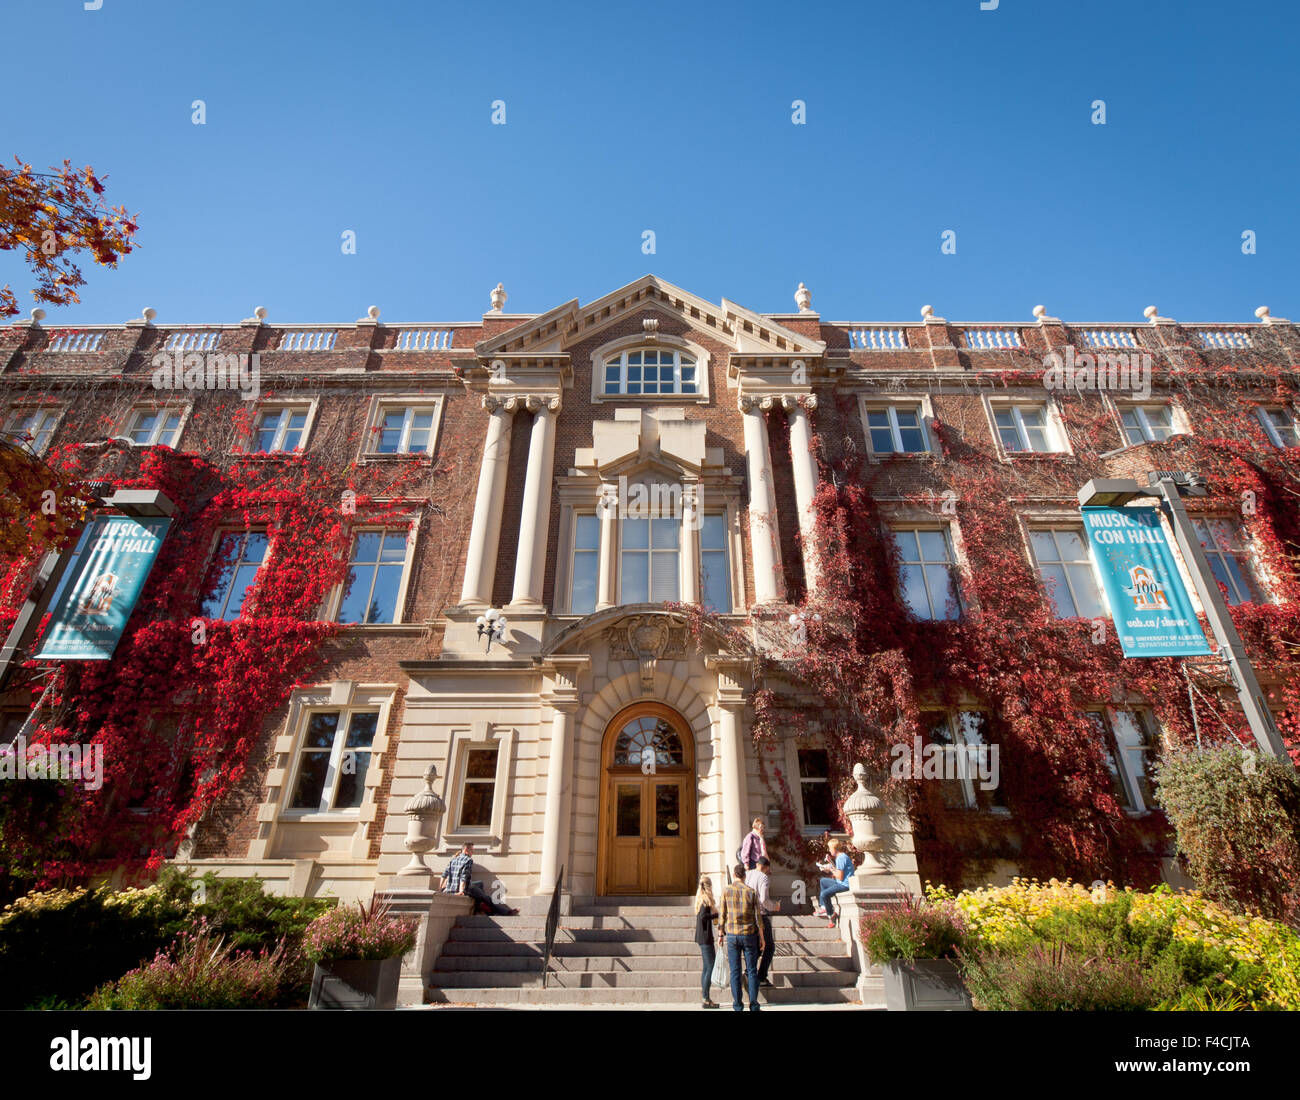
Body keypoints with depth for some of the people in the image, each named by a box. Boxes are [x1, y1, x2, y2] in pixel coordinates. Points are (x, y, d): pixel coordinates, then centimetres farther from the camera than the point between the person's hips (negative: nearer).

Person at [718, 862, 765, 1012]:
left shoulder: (726, 891, -4)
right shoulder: (751, 892, -4)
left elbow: (722, 914, -1)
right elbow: (757, 917, -3)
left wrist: (720, 934, 9)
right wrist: (761, 937, 6)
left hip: (732, 936, 0)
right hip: (749, 935, 0)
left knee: (735, 971, 8)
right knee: (752, 971, 10)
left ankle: (737, 1006, 11)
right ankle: (753, 1006, 11)